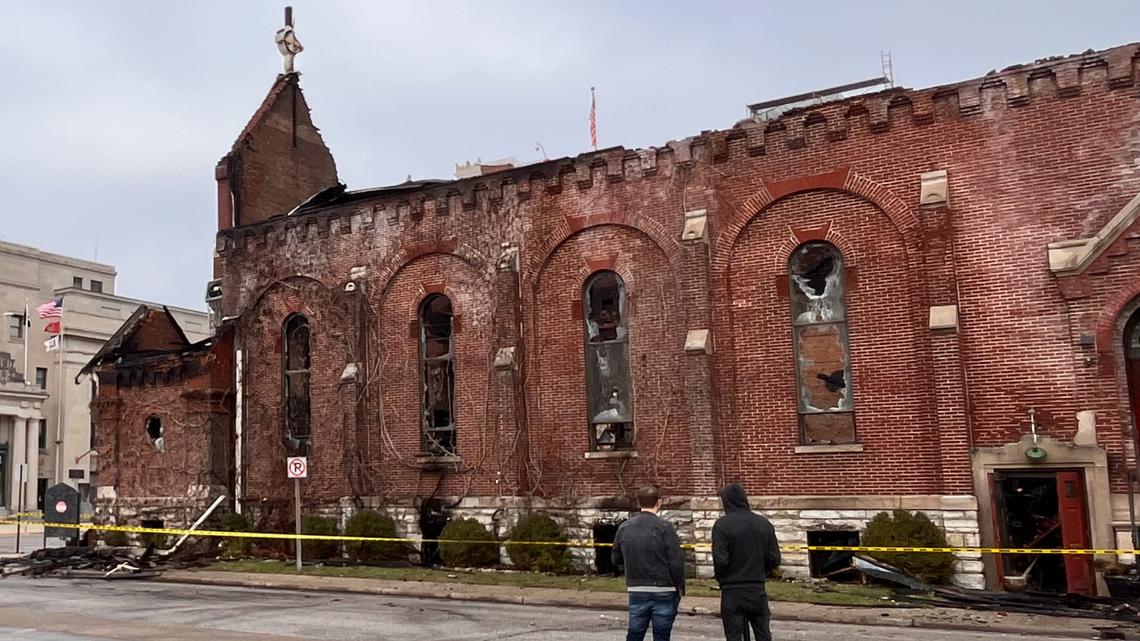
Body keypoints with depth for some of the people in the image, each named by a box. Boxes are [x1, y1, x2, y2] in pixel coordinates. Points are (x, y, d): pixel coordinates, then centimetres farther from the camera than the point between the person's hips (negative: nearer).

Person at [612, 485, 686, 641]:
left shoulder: (624, 528, 3)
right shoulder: (664, 527, -11)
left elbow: (616, 559, 9)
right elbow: (676, 562, -14)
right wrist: (680, 588, -1)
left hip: (636, 591, 4)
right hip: (663, 592, -4)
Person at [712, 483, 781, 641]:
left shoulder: (722, 525, -11)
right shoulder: (764, 524, 2)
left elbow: (720, 560, -17)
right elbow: (774, 559, 2)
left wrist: (721, 580, 2)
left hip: (732, 592, -3)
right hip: (758, 590, 4)